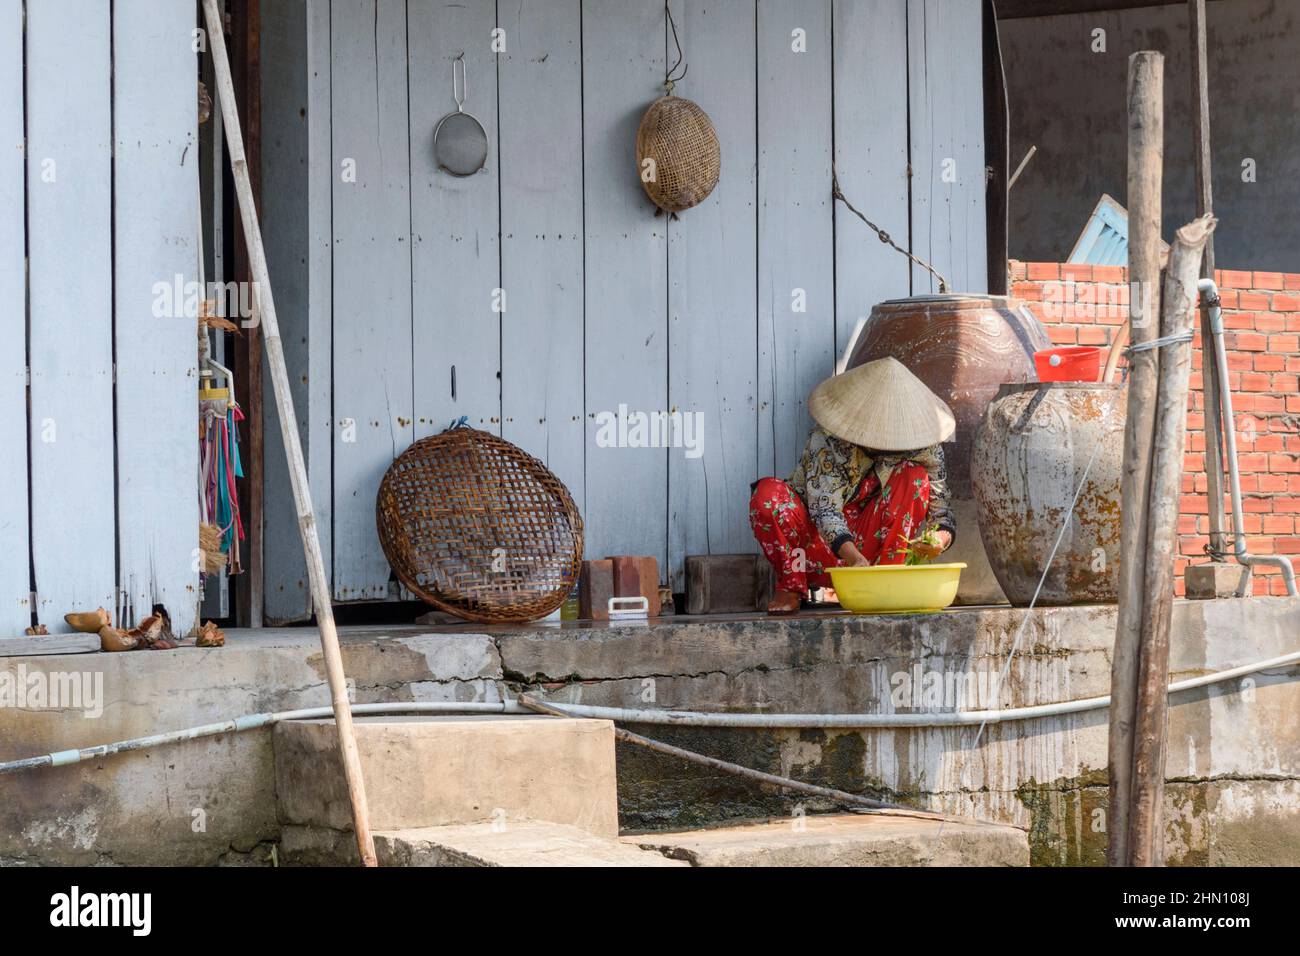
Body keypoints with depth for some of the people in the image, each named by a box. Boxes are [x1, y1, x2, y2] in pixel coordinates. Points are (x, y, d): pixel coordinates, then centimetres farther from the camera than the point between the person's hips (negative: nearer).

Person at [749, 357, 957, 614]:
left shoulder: (924, 448, -9)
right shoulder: (828, 439, -21)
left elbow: (941, 510, -8)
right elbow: (825, 509, -30)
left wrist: (941, 538, -34)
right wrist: (854, 558, -46)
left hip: (869, 545, 2)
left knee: (915, 477, -19)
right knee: (768, 493, -32)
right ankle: (791, 585, -9)